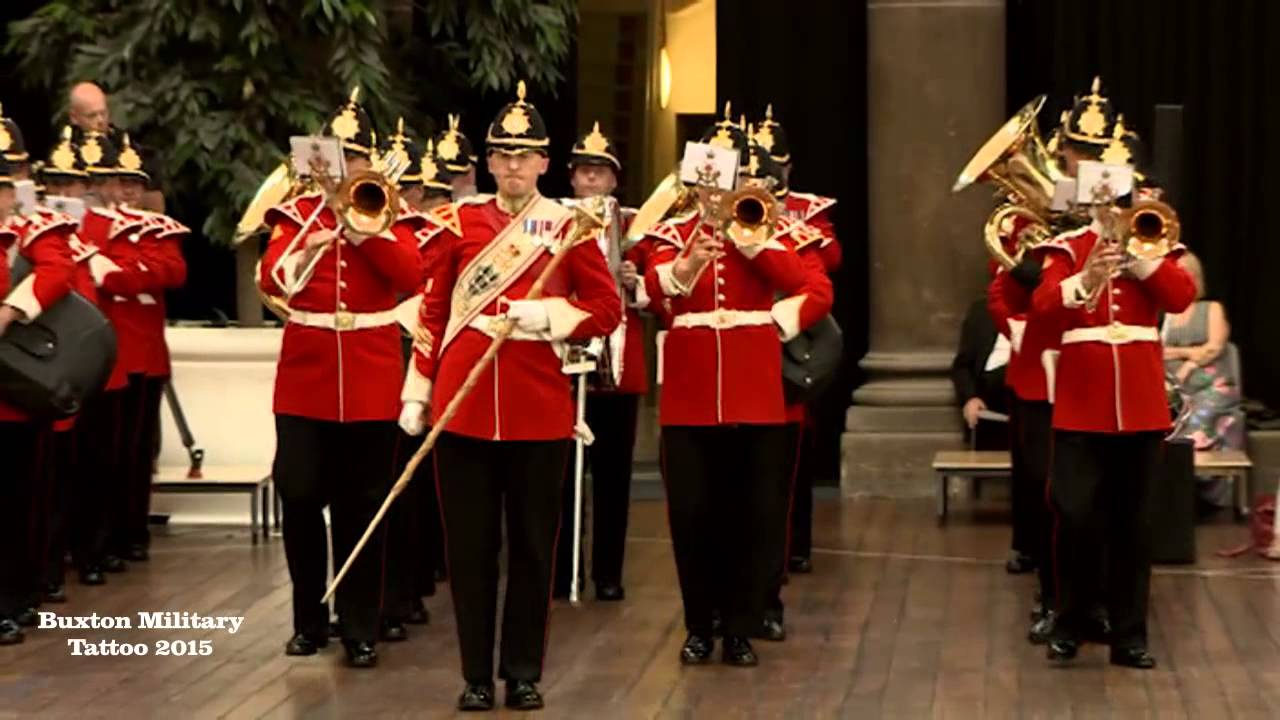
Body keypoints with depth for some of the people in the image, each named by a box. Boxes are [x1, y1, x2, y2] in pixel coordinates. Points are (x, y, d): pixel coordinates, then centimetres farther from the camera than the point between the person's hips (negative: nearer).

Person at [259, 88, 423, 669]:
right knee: (300, 498, 0)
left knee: (361, 507, 2)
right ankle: (309, 620, 15)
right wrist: (303, 252, -29)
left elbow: (411, 277, -12)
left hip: (371, 378, -1)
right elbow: (270, 278, -9)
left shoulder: (389, 214, 5)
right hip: (305, 374, 1)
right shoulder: (297, 213, 6)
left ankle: (360, 628, 8)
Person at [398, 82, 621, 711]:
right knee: (470, 545, 4)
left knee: (533, 543, 6)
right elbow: (433, 311, 8)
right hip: (464, 405, 1)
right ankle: (477, 675, 13)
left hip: (539, 408, -1)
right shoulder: (461, 221, 5)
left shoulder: (569, 227, 2)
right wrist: (417, 392, 4)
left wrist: (548, 315, -14)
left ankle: (523, 672, 17)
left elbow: (607, 311, 3)